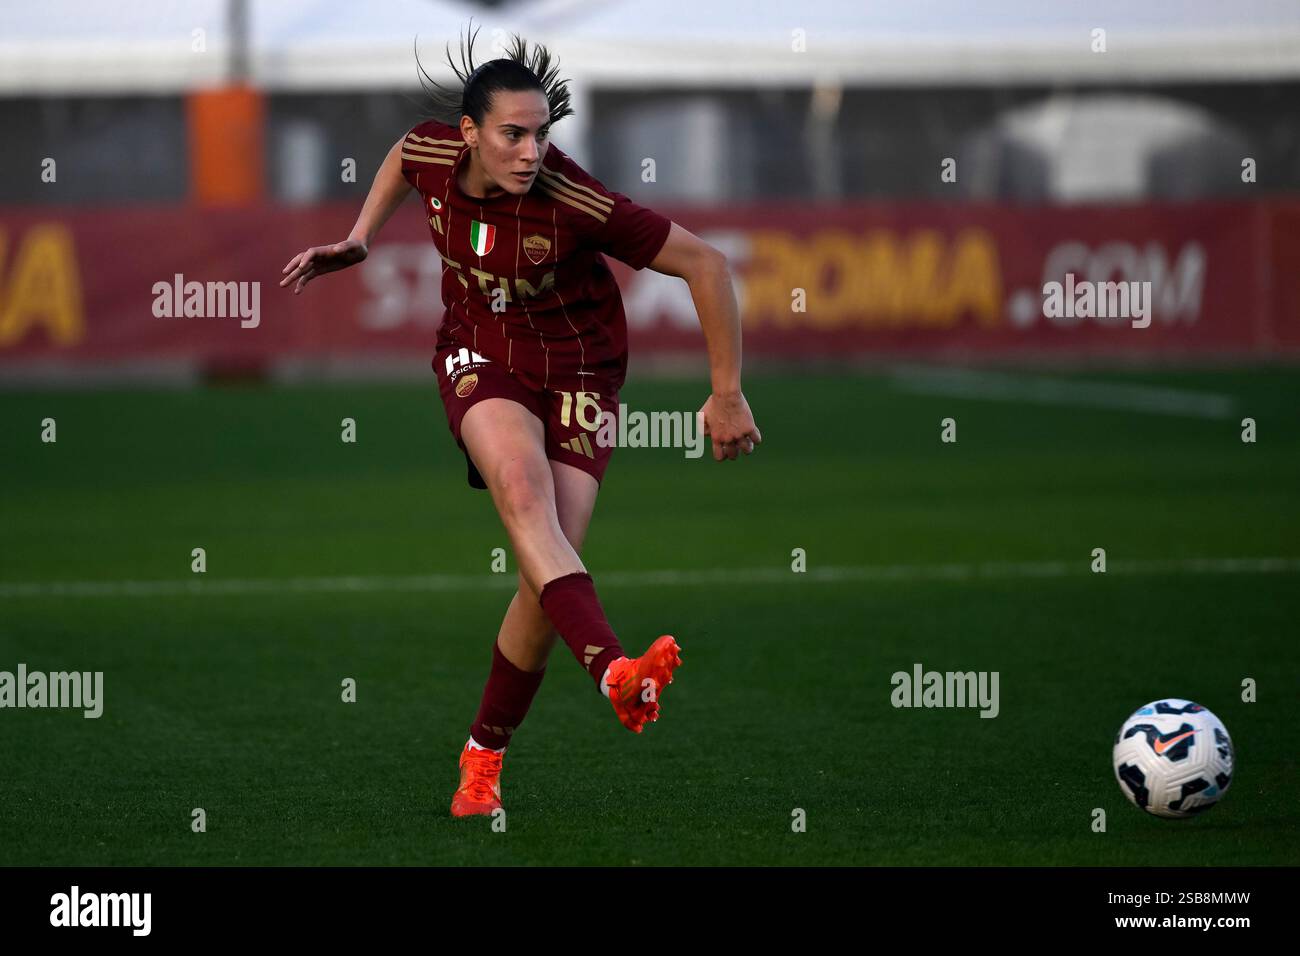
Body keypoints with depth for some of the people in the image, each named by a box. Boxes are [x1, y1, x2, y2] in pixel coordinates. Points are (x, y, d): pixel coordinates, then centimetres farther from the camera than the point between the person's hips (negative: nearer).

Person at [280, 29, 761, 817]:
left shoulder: (576, 204, -26)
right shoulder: (433, 154, -13)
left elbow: (706, 265, -19)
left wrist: (727, 394, -14)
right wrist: (359, 241, 9)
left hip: (577, 371, -1)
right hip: (481, 358, 1)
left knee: (549, 568, -11)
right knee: (522, 487, -32)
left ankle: (485, 753, 12)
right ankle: (614, 675, -52)